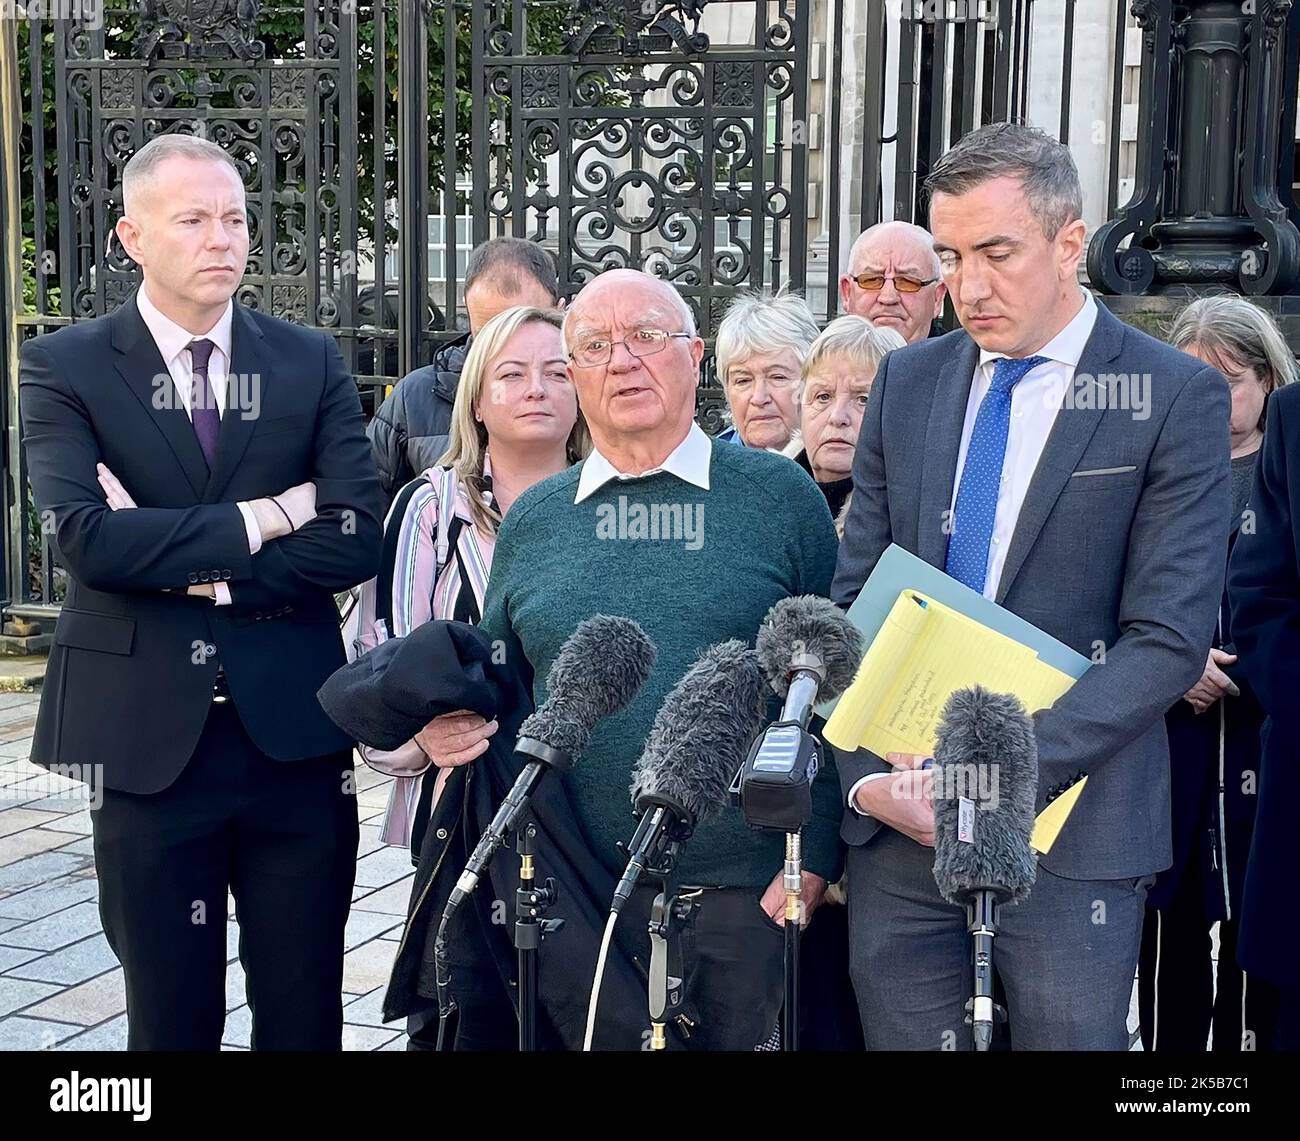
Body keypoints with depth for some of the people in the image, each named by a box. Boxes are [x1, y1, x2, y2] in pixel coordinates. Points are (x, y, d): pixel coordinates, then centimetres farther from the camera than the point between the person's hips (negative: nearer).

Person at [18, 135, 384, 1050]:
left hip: (294, 731, 2)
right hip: (148, 738, -1)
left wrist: (187, 564, -12)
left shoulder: (311, 363, 4)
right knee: (171, 1015, 12)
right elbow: (88, 537, -17)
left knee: (305, 1010, 11)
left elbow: (355, 538, -7)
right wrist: (264, 515, -13)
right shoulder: (65, 368, -1)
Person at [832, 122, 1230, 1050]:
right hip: (896, 819, 4)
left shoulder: (1174, 398, -5)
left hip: (1070, 829, -3)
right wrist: (868, 777, -8)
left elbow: (1169, 637, -11)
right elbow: (853, 601, 7)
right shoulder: (907, 382, 8)